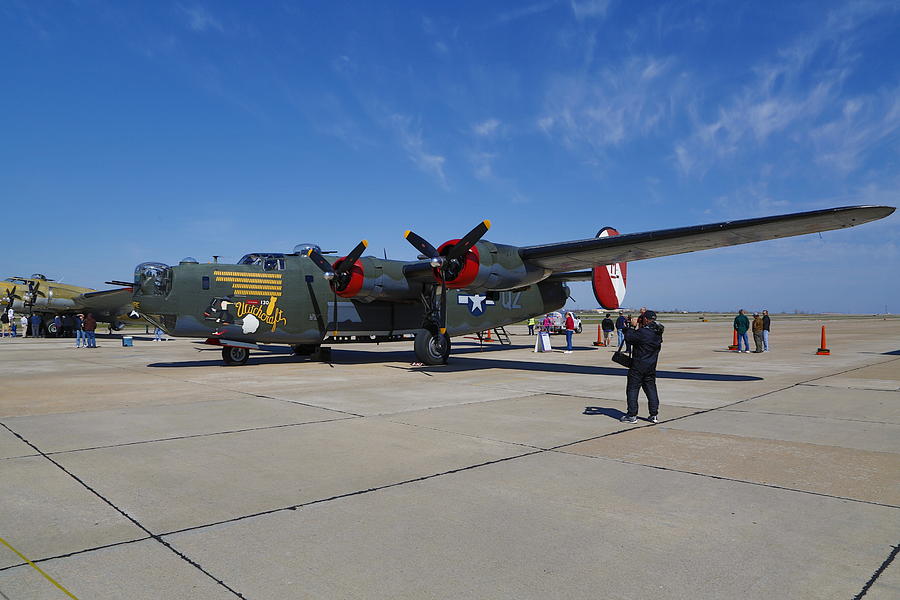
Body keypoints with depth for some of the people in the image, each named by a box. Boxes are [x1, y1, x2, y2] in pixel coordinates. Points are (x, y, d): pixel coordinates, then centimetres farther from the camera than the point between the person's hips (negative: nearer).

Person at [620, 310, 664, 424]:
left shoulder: (642, 332, -20)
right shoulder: (658, 333, 4)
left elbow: (628, 337, -14)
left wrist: (632, 326, -4)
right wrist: (639, 327, 11)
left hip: (638, 366, -7)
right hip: (651, 367, 7)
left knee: (632, 389, 2)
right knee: (651, 389, 13)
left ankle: (632, 415, 4)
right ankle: (654, 414, 14)